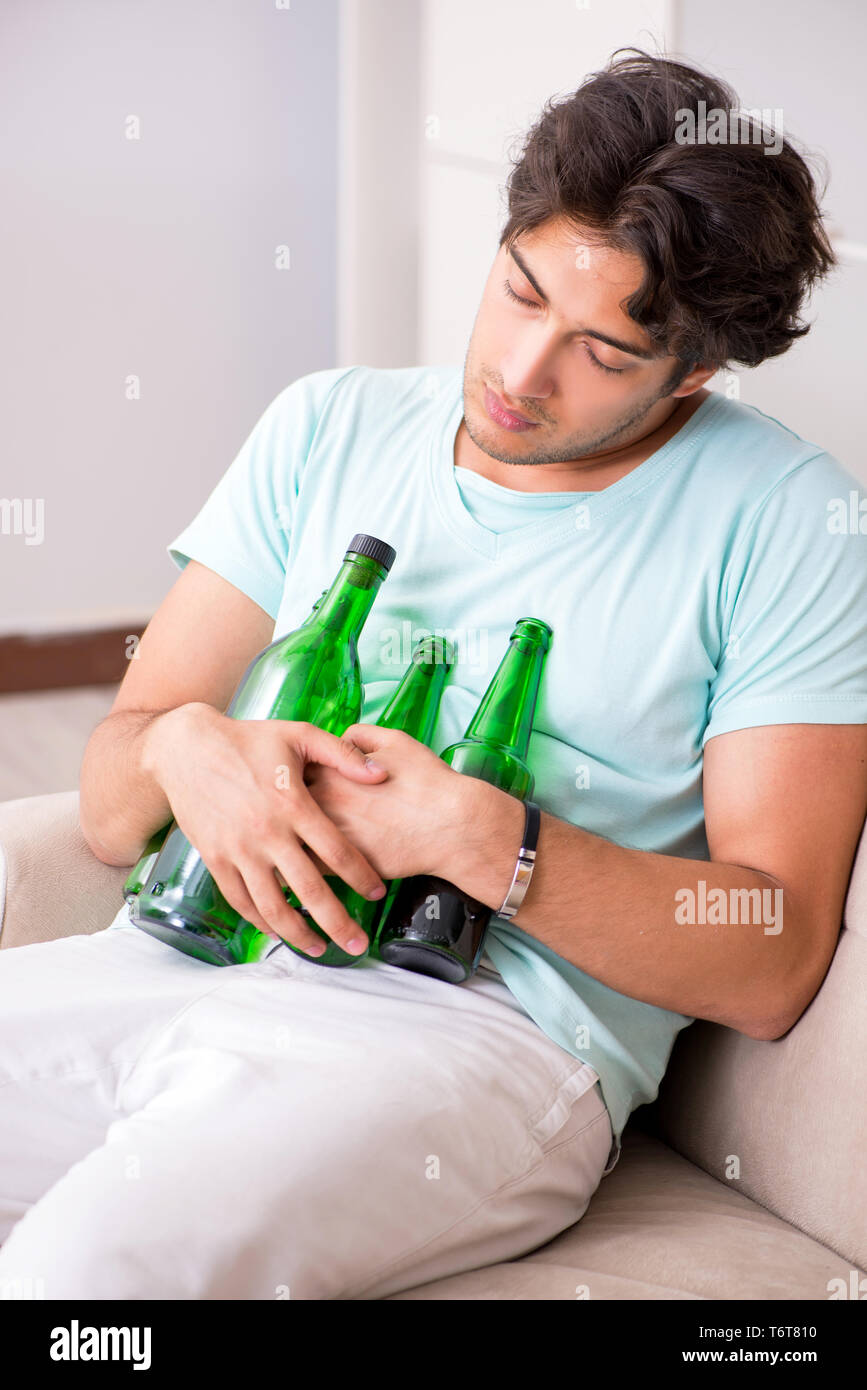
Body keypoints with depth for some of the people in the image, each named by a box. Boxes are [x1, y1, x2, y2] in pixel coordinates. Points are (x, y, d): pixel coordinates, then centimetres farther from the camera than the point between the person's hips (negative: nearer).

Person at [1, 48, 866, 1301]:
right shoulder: (330, 425, 14)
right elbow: (111, 806, 12)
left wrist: (481, 837, -17)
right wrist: (184, 749, -12)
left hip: (488, 1026, -4)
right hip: (186, 955, 5)